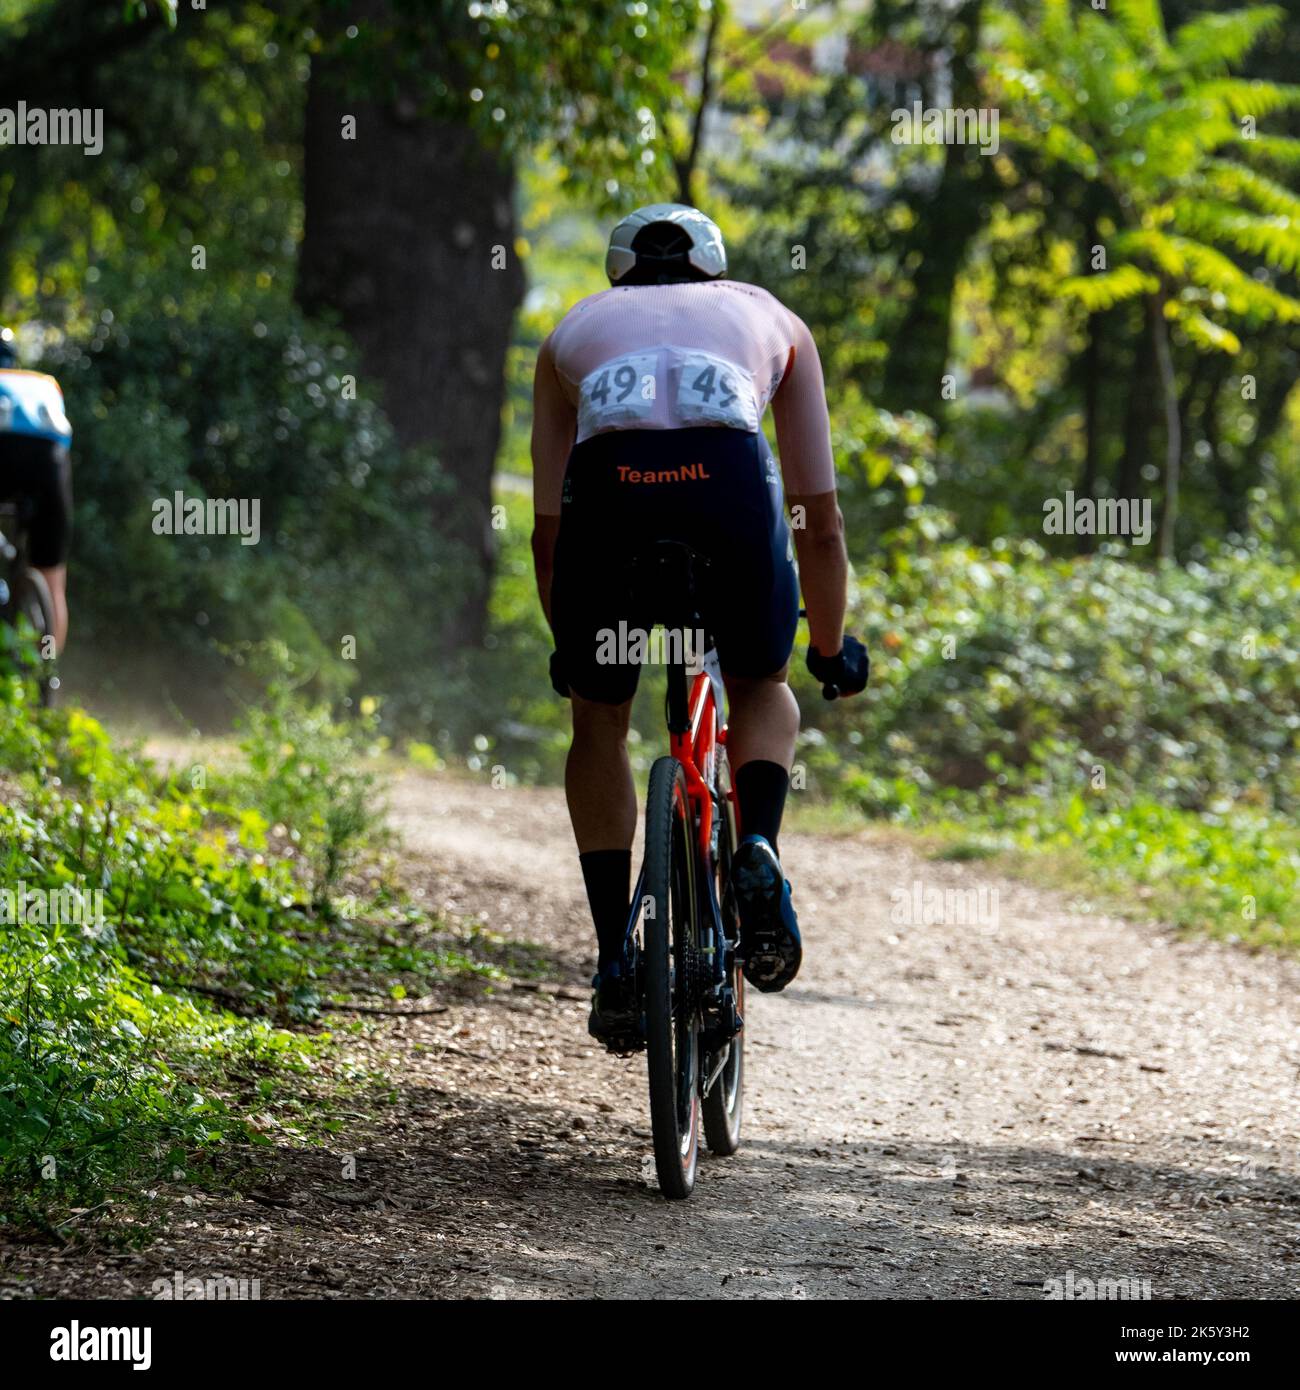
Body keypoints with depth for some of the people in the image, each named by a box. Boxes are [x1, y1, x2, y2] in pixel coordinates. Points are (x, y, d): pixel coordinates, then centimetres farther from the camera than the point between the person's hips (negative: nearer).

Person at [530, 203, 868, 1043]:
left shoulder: (578, 329, 35)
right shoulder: (771, 318, 34)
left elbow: (548, 526, 35)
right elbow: (820, 515, 34)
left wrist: (568, 650, 49)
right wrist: (832, 647, 46)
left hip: (608, 491, 0)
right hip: (732, 488, 0)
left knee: (599, 722, 25)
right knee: (762, 690, 29)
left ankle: (616, 957, 14)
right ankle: (759, 852, 0)